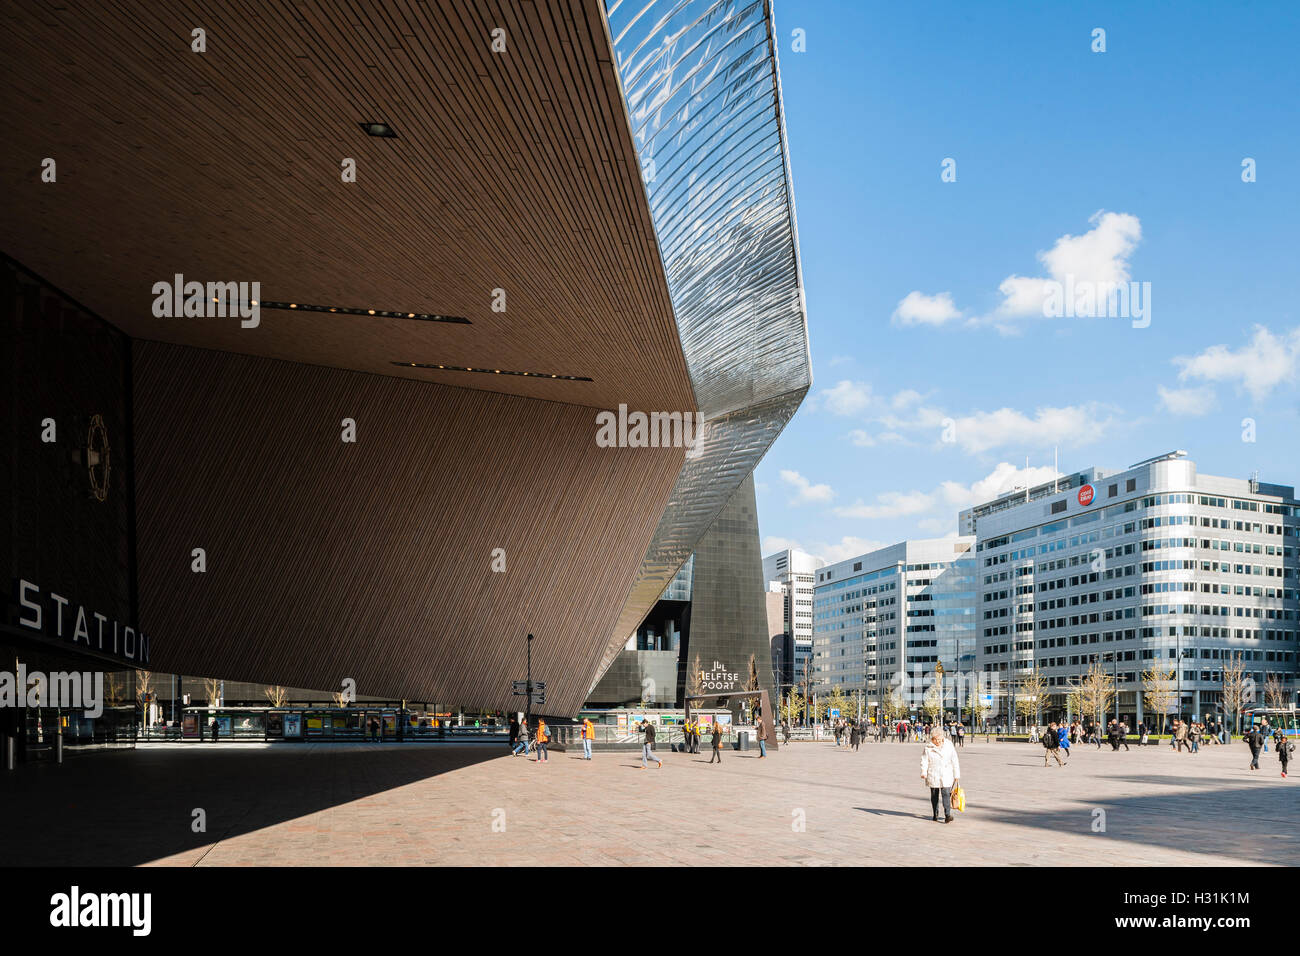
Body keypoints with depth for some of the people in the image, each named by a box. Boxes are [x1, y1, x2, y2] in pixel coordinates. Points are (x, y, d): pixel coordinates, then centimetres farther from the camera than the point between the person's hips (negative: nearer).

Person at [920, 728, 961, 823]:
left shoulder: (949, 746, 2)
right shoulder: (928, 748, 0)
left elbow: (954, 761, 6)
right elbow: (924, 761, 1)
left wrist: (956, 774, 6)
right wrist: (924, 772, -15)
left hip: (946, 776, -1)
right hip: (933, 776, 1)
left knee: (946, 794, -13)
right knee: (934, 796, 9)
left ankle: (947, 815, -15)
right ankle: (935, 815, 22)